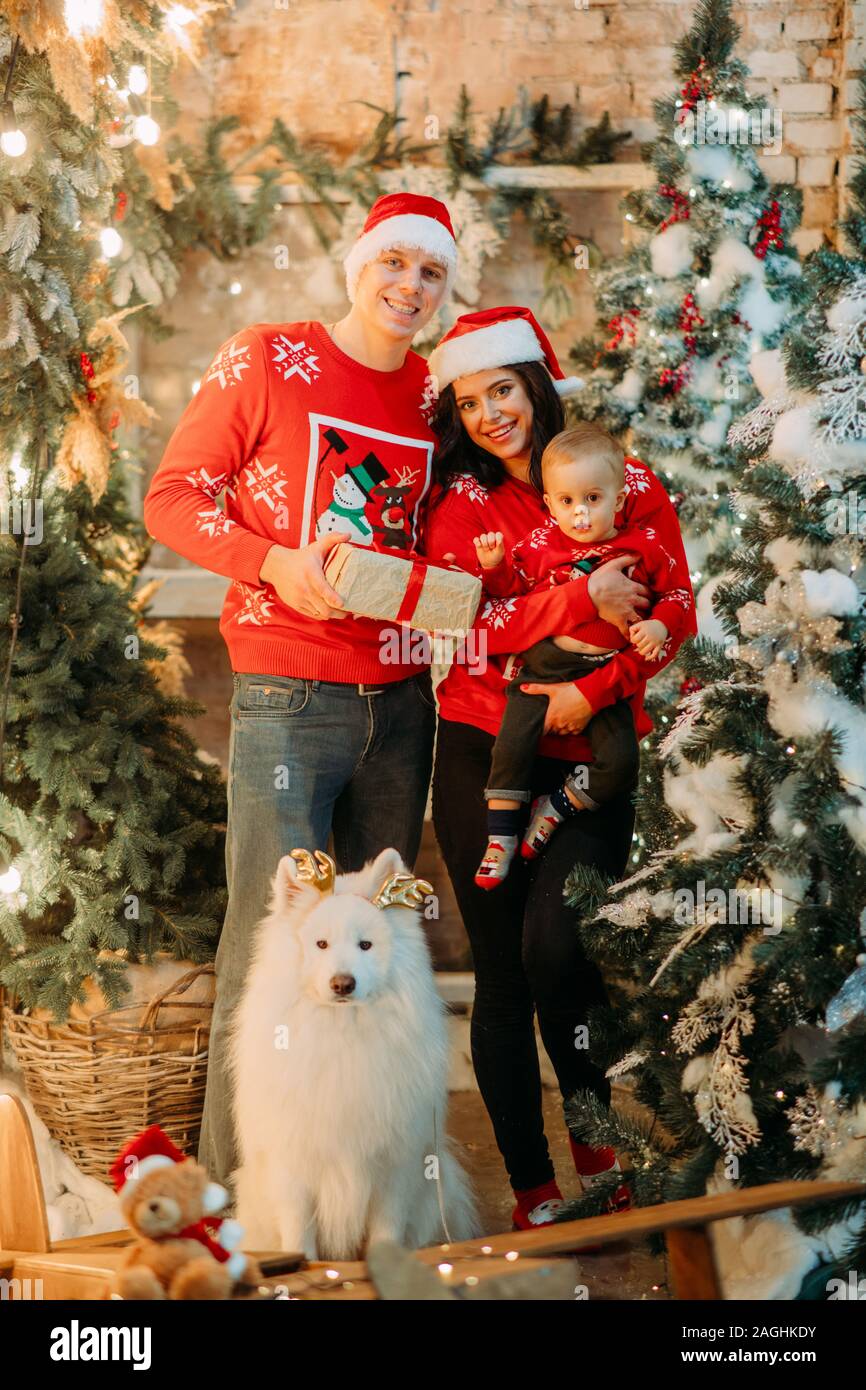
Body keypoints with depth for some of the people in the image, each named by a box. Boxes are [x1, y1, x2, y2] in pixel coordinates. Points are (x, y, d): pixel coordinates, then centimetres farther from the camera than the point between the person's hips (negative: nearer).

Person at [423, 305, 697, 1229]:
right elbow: (470, 626, -7)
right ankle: (531, 1188, 15)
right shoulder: (459, 503, 7)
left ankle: (596, 1144, 9)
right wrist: (585, 600, -17)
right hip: (483, 758, 2)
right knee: (500, 971, 3)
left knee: (554, 949, -18)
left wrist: (596, 689, -15)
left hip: (589, 759, -2)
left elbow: (673, 616, -1)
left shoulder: (630, 486, 4)